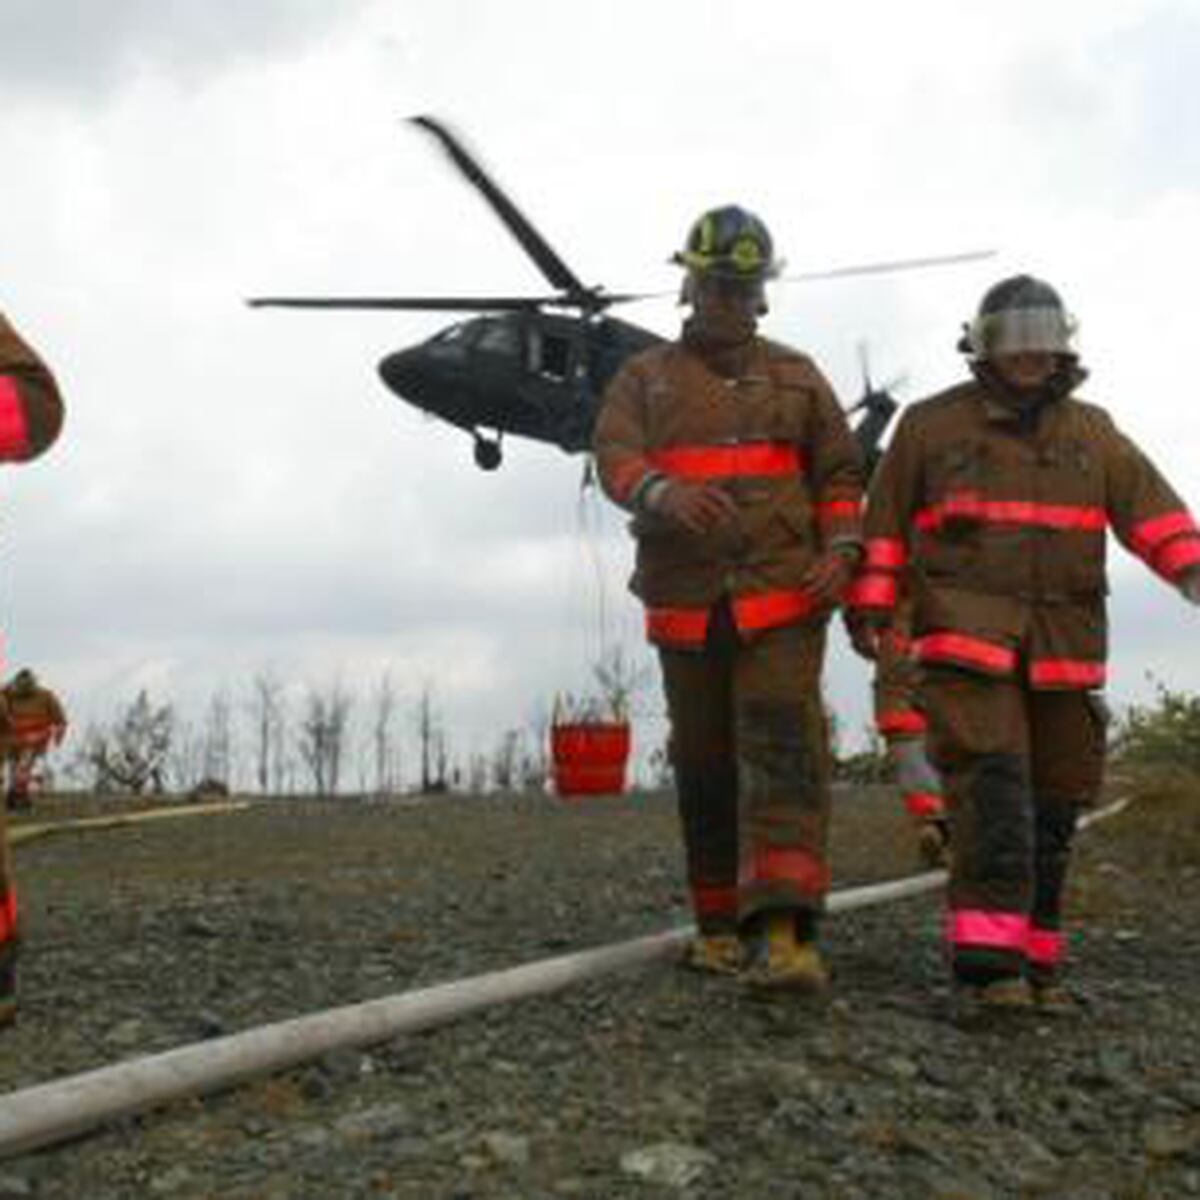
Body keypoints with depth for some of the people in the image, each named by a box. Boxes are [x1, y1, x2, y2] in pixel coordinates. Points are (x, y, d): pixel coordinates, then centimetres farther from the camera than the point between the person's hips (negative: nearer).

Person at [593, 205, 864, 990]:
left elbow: (841, 472, 13)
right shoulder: (645, 378, 12)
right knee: (704, 766, 7)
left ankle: (783, 936, -27)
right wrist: (666, 493, -29)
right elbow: (616, 457, -6)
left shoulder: (796, 376, 14)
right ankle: (721, 925, 21)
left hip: (783, 598, -1)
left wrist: (841, 550, -6)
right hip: (688, 602, 1)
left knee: (783, 750, -16)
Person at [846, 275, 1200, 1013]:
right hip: (966, 640, -3)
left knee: (1051, 803, 5)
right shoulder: (930, 425, 6)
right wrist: (870, 609, 0)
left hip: (1062, 649, 4)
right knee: (992, 788, -17)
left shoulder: (1092, 432, 12)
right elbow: (885, 523, 8)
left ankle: (1034, 962, 15)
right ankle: (989, 962, -21)